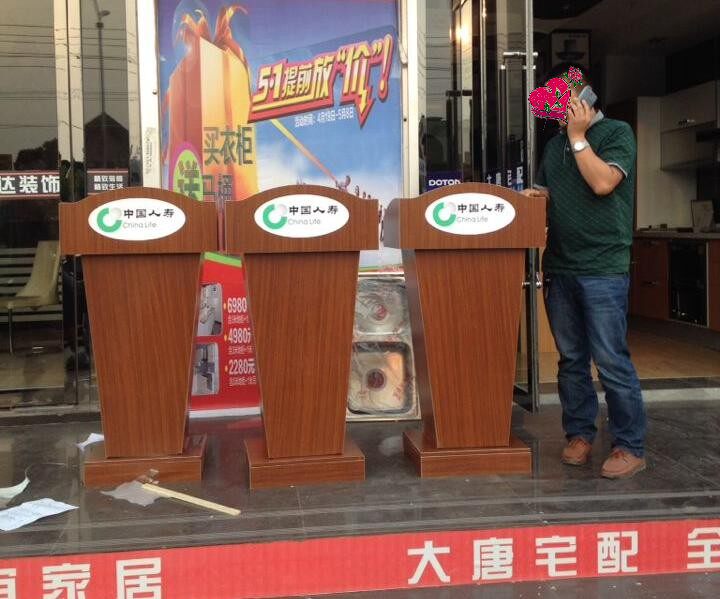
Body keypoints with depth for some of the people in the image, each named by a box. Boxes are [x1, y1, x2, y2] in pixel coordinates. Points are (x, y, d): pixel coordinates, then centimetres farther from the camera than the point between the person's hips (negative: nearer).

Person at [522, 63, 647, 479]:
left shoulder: (616, 133, -1)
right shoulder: (555, 144, 18)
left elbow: (602, 182, -16)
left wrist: (578, 135, -8)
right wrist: (536, 196, 3)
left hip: (603, 268, -6)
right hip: (559, 266, 6)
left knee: (612, 361, -6)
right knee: (571, 359, 10)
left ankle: (631, 447, 3)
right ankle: (580, 434, 21)